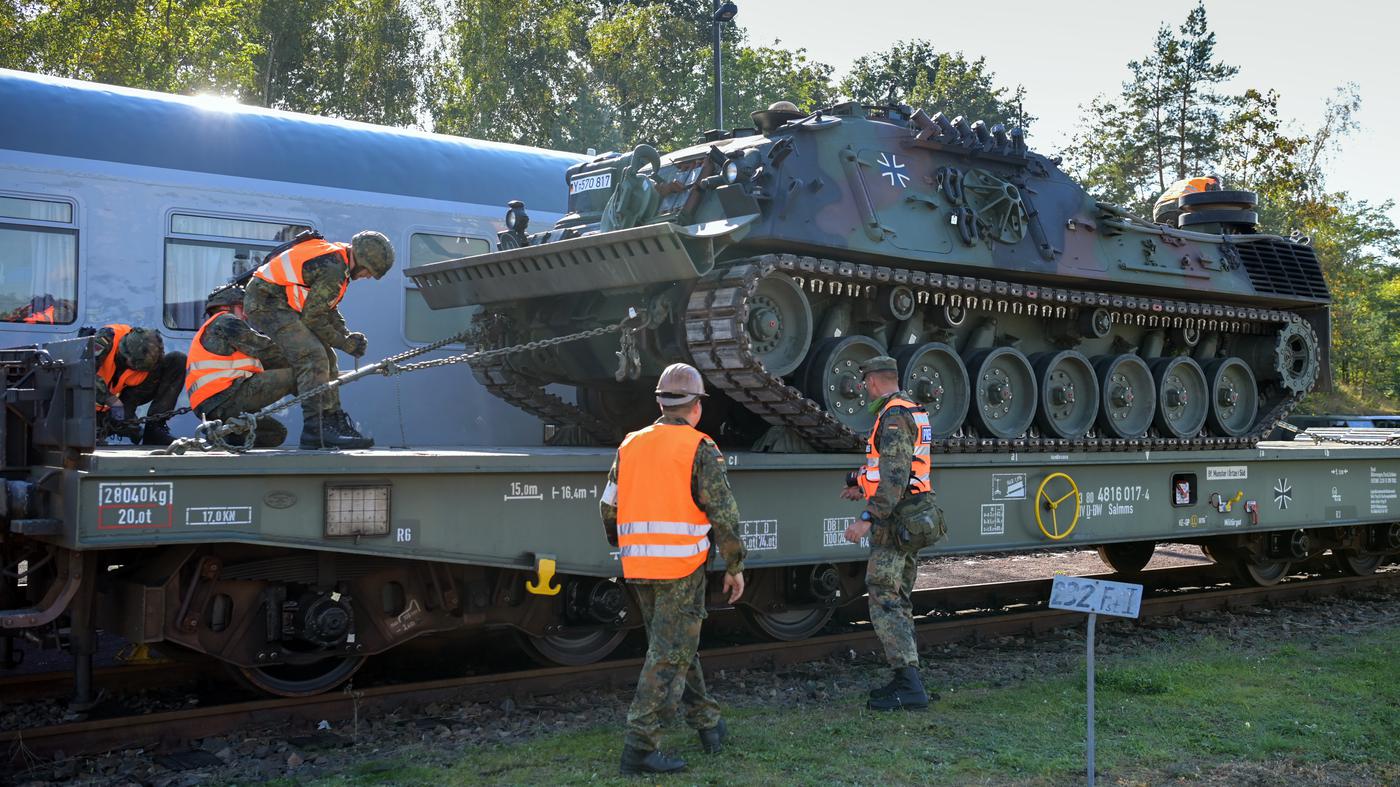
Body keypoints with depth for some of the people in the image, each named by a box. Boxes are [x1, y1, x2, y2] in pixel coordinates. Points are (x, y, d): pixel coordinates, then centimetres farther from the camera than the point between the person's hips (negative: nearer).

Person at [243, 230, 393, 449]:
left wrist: (348, 336, 2)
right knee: (313, 358, -21)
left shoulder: (337, 256, 9)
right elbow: (311, 317, -19)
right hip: (267, 304, -11)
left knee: (326, 359, 10)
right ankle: (316, 430, -25)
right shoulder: (333, 269, -24)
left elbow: (328, 309, 16)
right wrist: (345, 343, -9)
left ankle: (334, 422, 14)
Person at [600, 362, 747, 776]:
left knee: (676, 646, 19)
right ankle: (640, 745, -6)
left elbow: (609, 509, 12)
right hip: (682, 566, -6)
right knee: (669, 654, -3)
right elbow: (722, 512, -11)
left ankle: (707, 723, 29)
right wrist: (735, 566, -2)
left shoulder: (630, 446, 11)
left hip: (638, 567, 6)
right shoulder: (700, 449, -5)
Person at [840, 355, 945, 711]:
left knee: (884, 601, -10)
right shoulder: (913, 412, 17)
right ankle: (906, 679, 19)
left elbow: (895, 477, -25)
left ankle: (909, 688, -13)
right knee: (899, 602, 14)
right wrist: (865, 487, 37)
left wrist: (867, 518, -28)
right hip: (913, 520, 10)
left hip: (895, 521, -10)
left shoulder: (893, 417, -16)